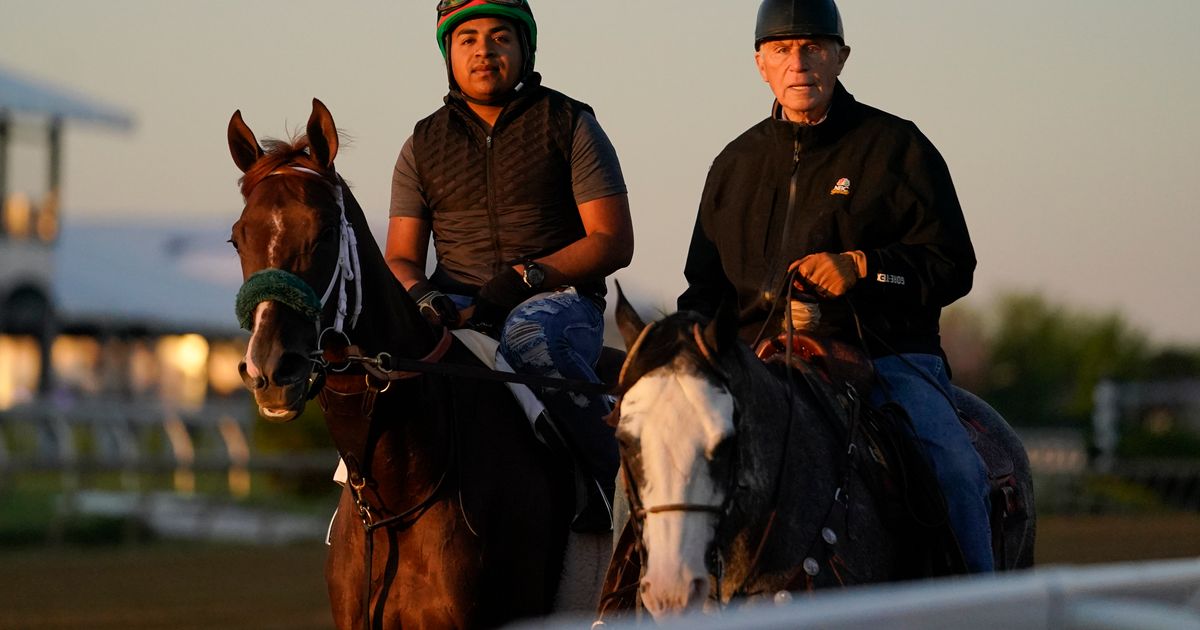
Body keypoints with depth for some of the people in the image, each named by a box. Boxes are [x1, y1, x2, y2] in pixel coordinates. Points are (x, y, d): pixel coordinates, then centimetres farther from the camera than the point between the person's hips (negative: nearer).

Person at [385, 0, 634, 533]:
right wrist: (420, 294, -12)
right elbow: (400, 259, 13)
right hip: (457, 304, 3)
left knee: (529, 336, -39)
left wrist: (525, 278, -14)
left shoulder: (570, 126, 7)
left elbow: (613, 241, -1)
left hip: (558, 296, -3)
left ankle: (610, 483, -31)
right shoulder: (424, 144, 16)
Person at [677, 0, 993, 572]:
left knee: (954, 467, -27)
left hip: (886, 355, -3)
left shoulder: (897, 147, 7)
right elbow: (704, 284, 23)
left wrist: (863, 267, -14)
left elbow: (952, 267, 2)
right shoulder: (736, 164, 18)